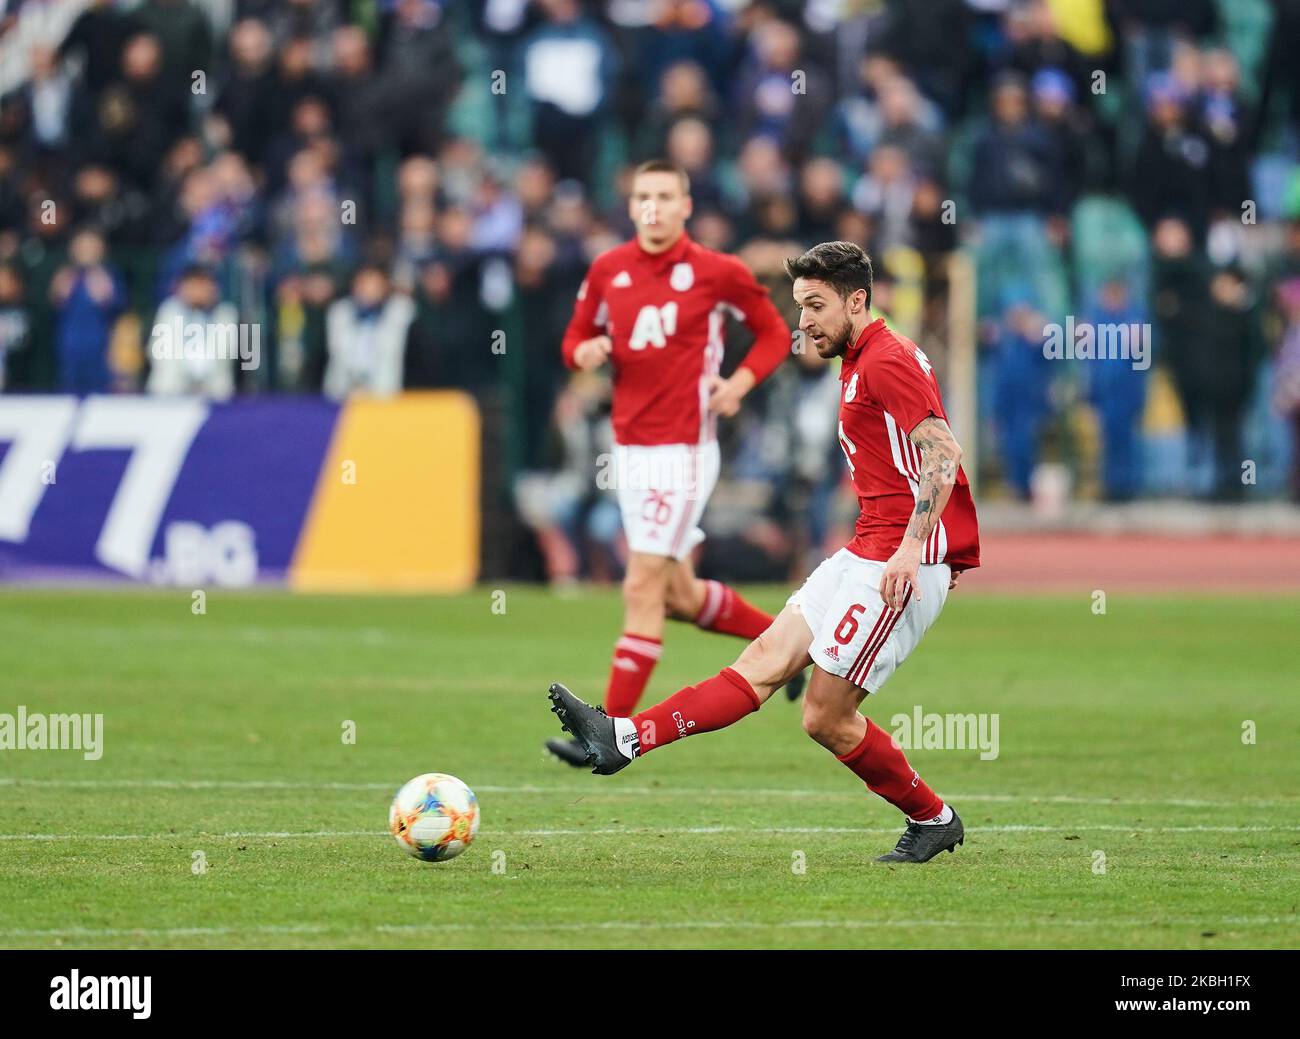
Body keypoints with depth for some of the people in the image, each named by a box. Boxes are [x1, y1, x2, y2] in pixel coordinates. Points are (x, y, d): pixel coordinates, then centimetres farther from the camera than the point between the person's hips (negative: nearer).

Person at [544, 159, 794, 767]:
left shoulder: (716, 273, -6)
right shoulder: (608, 270, 6)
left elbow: (774, 333, 5)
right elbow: (576, 338, 16)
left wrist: (740, 382, -11)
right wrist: (585, 351, -8)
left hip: (682, 448, -6)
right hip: (628, 444, 6)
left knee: (643, 589, -10)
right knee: (680, 594, 13)